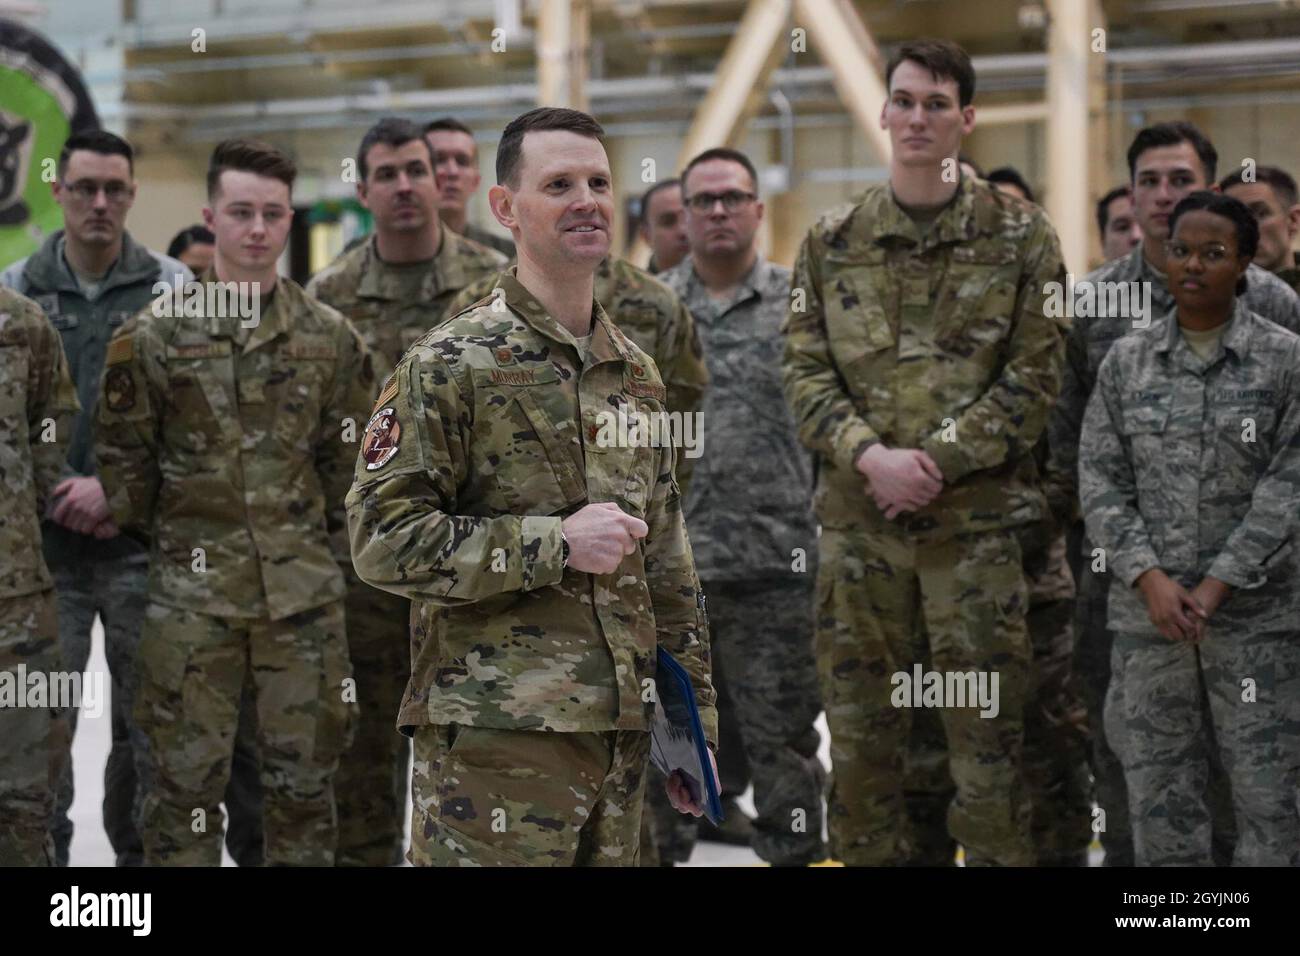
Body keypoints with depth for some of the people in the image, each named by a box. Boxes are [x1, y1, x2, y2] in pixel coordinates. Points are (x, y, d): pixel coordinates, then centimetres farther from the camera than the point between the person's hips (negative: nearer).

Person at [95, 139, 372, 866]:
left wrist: (318, 548, 11)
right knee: (187, 782, 3)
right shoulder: (153, 336, -2)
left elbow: (349, 465, 11)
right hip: (191, 598, -1)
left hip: (305, 596, 2)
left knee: (305, 778, 8)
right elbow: (123, 464, 4)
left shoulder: (331, 339, 4)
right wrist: (177, 540, 9)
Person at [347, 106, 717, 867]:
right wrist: (556, 543, -16)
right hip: (495, 739, -6)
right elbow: (383, 539, -12)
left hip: (620, 734, 6)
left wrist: (695, 723, 17)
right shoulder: (452, 363, -4)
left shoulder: (638, 374, 16)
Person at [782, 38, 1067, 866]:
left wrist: (935, 461, -13)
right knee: (860, 722, 8)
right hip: (857, 516, 3)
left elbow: (1034, 376, -3)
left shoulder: (1020, 237, 2)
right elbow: (806, 371, 4)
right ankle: (867, 856, 19)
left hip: (978, 517, -2)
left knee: (986, 730, 1)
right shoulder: (831, 243, 8)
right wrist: (870, 456, -13)